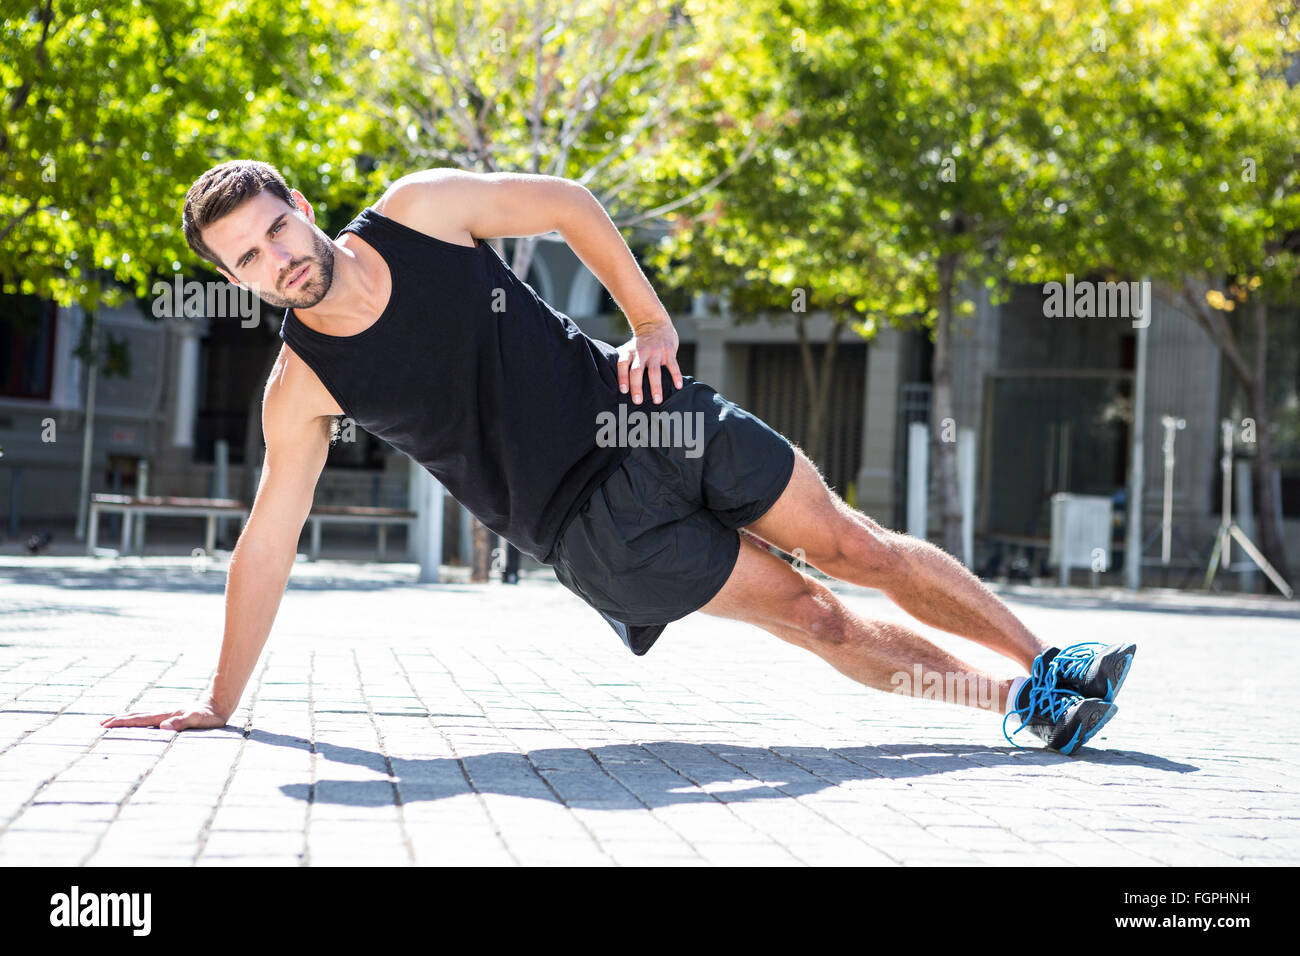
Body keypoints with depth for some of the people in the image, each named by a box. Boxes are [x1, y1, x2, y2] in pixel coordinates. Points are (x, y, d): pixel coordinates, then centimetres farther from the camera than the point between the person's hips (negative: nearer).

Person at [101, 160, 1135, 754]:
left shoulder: (418, 208, -7)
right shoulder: (302, 384, -10)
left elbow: (567, 203, 5)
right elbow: (267, 544, -4)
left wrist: (651, 320, -2)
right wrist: (219, 704, -4)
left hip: (633, 409, 2)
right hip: (586, 523, -2)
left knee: (853, 546, 0)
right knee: (808, 613, -4)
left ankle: (1047, 667, 15)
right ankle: (1022, 701, 9)